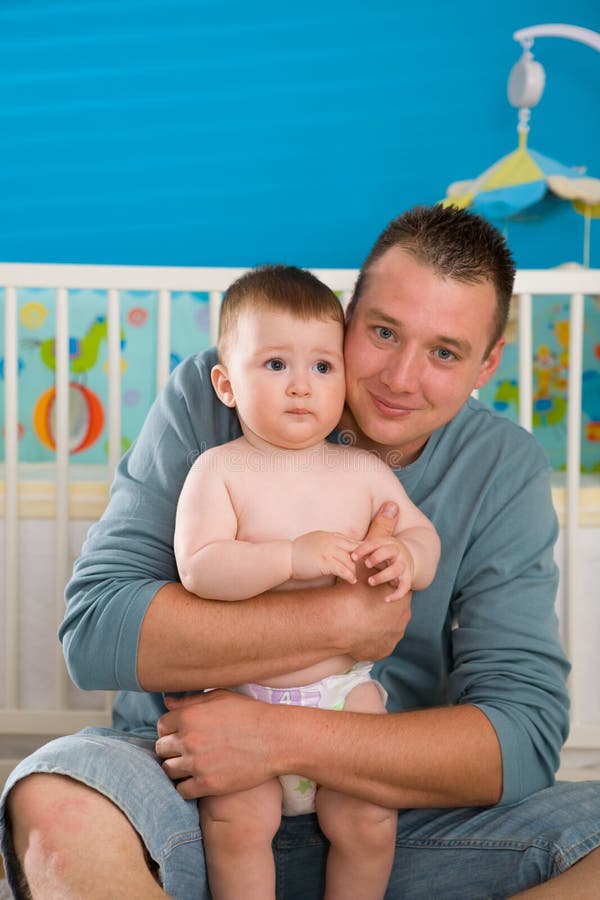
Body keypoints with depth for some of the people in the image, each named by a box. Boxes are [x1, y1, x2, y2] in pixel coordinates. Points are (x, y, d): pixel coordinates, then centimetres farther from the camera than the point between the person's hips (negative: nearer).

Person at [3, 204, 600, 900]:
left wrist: (285, 737, -23)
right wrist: (344, 619, -22)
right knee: (56, 807, -33)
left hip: (396, 814, 2)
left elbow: (524, 738, -13)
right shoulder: (208, 400, -8)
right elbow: (94, 627, -18)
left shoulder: (507, 471, -4)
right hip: (189, 783, -1)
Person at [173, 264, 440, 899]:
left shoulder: (364, 471, 4)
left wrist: (406, 557, -15)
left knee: (365, 821, -7)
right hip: (239, 696, -2)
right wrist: (292, 558, -28)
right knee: (237, 821, -16)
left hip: (345, 690, 2)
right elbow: (197, 568, -17)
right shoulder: (218, 470, -6)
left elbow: (425, 536, 8)